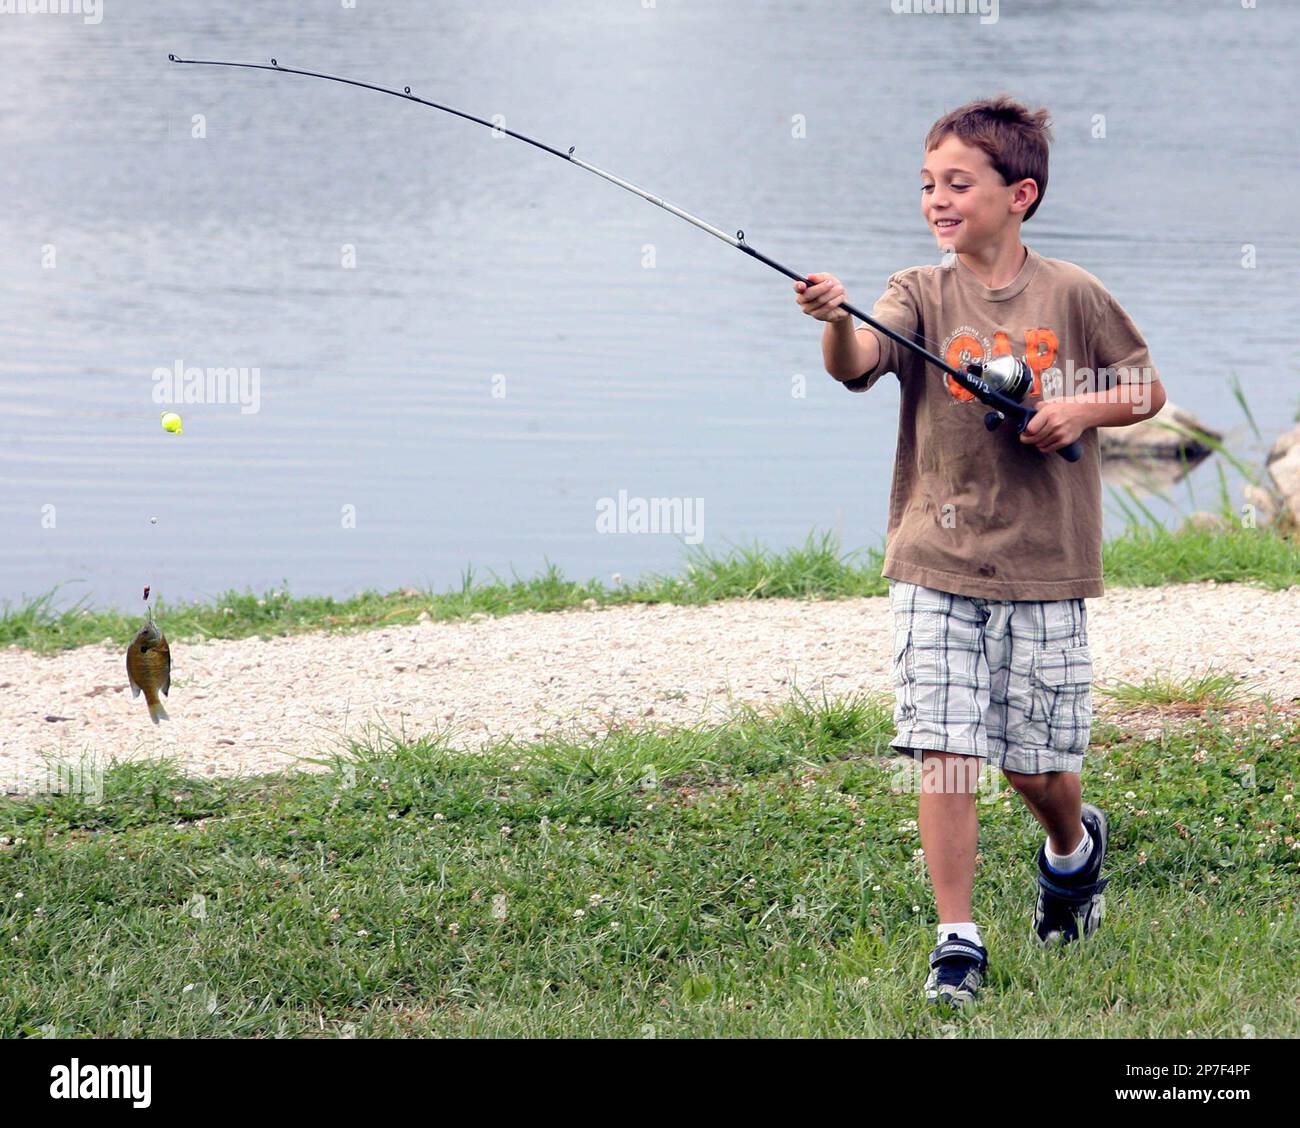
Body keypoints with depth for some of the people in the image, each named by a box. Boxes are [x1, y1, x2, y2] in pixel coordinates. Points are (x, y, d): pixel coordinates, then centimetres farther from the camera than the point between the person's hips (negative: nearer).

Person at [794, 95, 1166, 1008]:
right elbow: (857, 367, -19)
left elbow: (1149, 391, 10)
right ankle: (958, 941, 3)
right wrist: (836, 319, -40)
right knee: (945, 753, -6)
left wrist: (1084, 409, -10)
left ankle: (1073, 847, 42)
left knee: (1037, 762, 8)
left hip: (1044, 566, 0)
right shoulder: (920, 295, 0)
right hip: (938, 564, 0)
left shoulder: (1072, 297, -1)